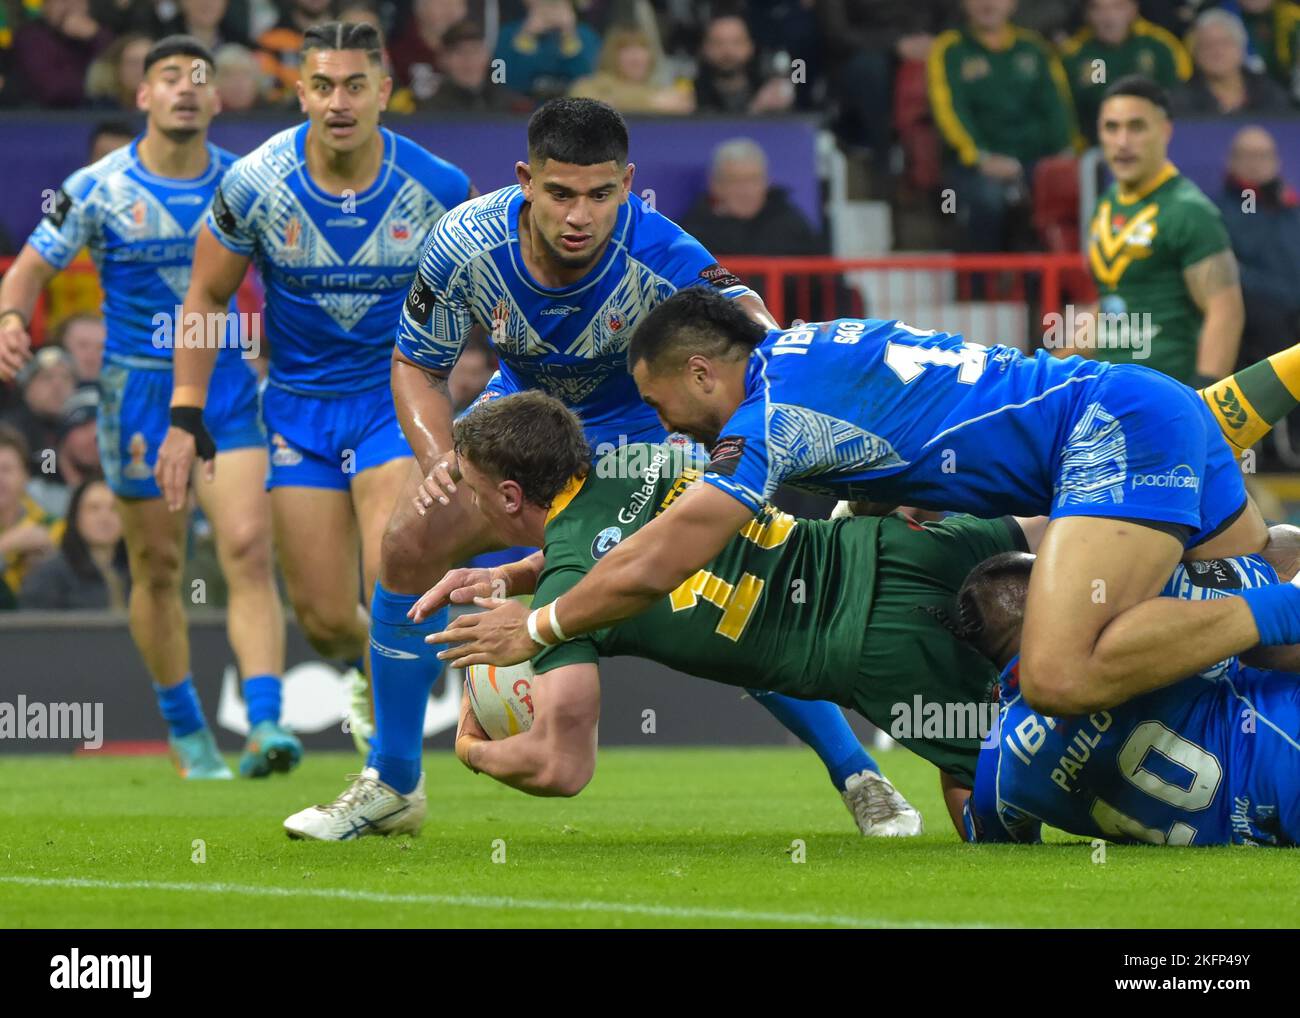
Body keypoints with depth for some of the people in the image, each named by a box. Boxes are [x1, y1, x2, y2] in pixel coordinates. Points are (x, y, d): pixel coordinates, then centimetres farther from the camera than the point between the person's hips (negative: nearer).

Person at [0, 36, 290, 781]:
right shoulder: (97, 189, -6)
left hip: (227, 384, 1)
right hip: (137, 388, -1)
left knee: (249, 547, -17)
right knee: (158, 567, 6)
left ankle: (266, 725, -23)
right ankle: (185, 732, 24)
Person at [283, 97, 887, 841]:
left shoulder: (660, 257, -37)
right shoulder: (467, 245, -28)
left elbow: (753, 333, -50)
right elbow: (418, 366, -12)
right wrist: (438, 458, -30)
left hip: (644, 426, -3)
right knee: (411, 545, -12)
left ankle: (859, 774, 3)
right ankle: (392, 783, 6)